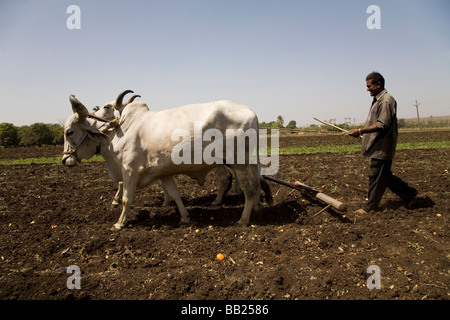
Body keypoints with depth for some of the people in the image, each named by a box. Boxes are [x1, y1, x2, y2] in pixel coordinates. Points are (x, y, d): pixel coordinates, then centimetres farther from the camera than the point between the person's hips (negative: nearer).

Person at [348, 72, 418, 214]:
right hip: (377, 146, 10)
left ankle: (369, 206, 8)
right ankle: (409, 194, 28)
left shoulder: (387, 100, -15)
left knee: (376, 177, -2)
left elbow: (382, 125, -23)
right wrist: (361, 132, 16)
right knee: (384, 176, 16)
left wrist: (360, 131, -22)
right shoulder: (377, 100, 16)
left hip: (382, 148, -10)